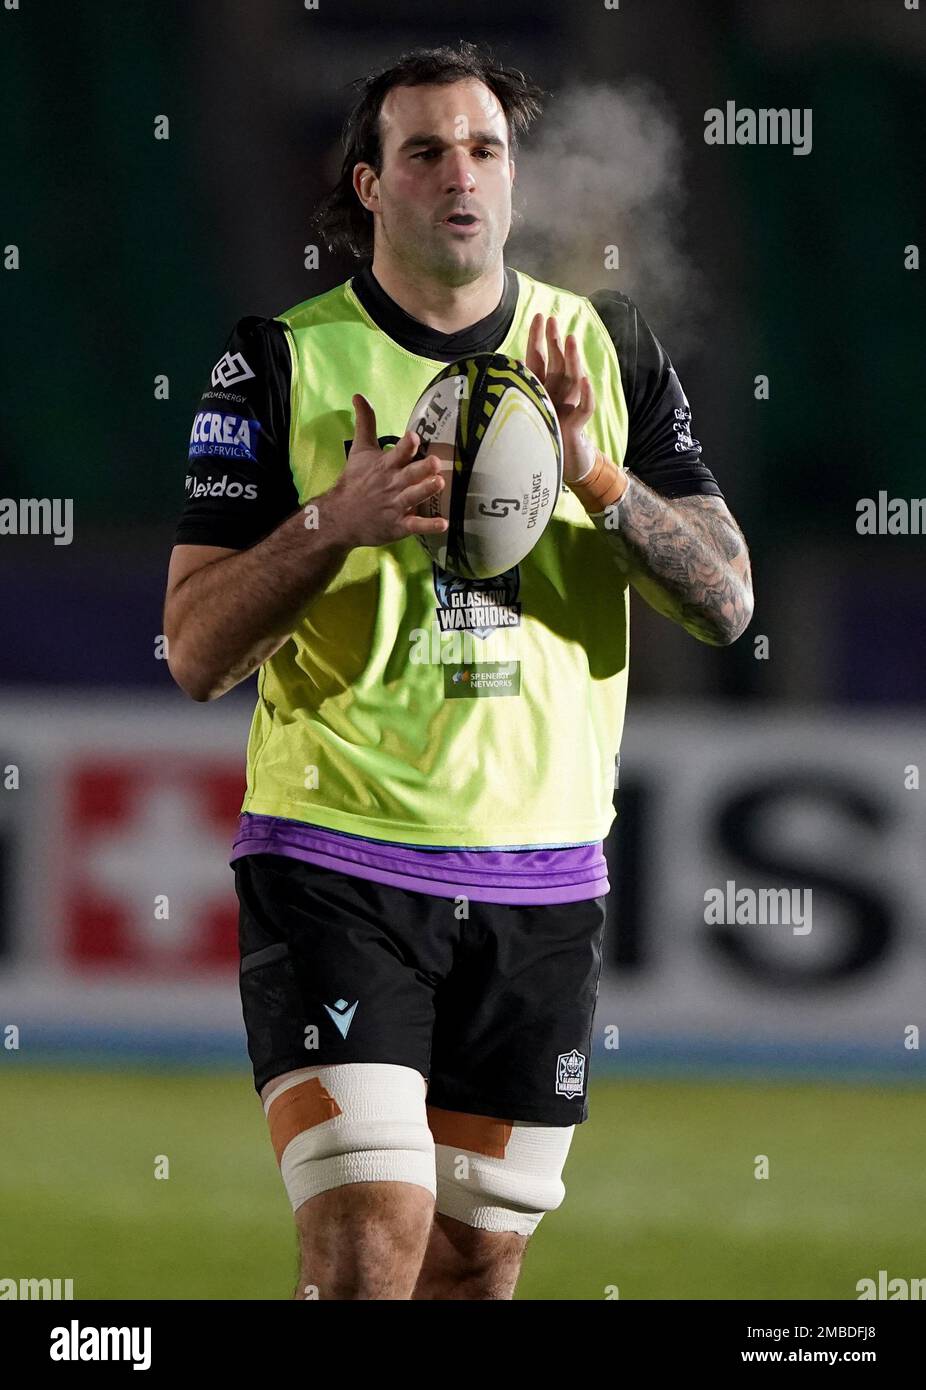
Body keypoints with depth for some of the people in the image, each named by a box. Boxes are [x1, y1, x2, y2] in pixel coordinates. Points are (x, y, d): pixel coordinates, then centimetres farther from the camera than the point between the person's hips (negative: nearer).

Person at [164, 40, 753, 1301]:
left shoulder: (608, 353, 8)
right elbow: (196, 653, -4)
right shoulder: (282, 364, -1)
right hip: (336, 864, -3)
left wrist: (593, 475, -15)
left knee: (478, 1263, 7)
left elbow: (726, 602, 2)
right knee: (368, 1247, -19)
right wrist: (333, 521, -21)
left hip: (543, 883, 4)